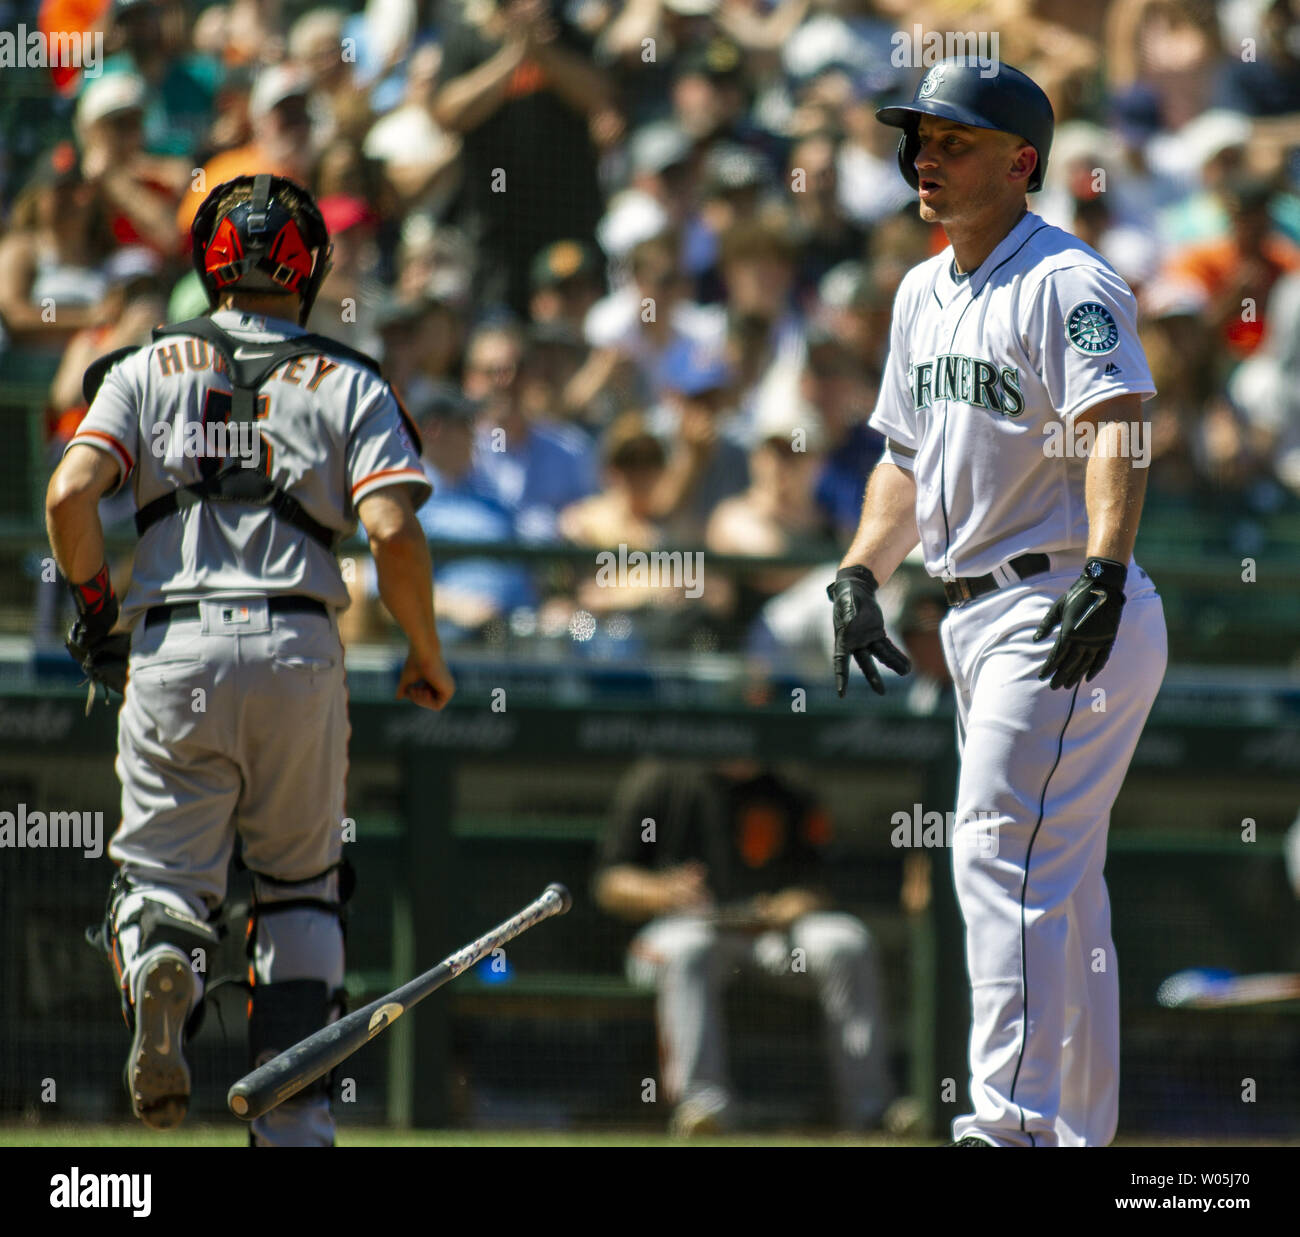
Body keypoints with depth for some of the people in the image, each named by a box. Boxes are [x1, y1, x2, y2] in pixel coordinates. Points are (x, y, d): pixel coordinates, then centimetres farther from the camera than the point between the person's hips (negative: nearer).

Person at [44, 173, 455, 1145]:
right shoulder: (348, 384, 9)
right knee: (302, 884, 17)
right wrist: (428, 658, 10)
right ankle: (297, 1118, 7)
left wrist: (94, 608, 13)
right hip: (298, 651, 0)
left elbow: (70, 493, -3)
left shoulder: (148, 369, 11)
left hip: (173, 654, 0)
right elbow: (393, 531, -4)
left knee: (162, 873, 7)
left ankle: (161, 966, -30)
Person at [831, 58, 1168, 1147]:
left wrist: (1102, 575, -40)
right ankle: (1080, 1135, 17)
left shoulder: (1067, 283, -13)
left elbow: (1117, 428, -27)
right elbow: (908, 459, 24)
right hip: (978, 617, 10)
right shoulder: (925, 295, 16)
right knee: (1058, 884, 12)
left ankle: (1012, 1122, -23)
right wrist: (859, 578, 9)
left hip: (1066, 616, -10)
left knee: (1002, 854, -18)